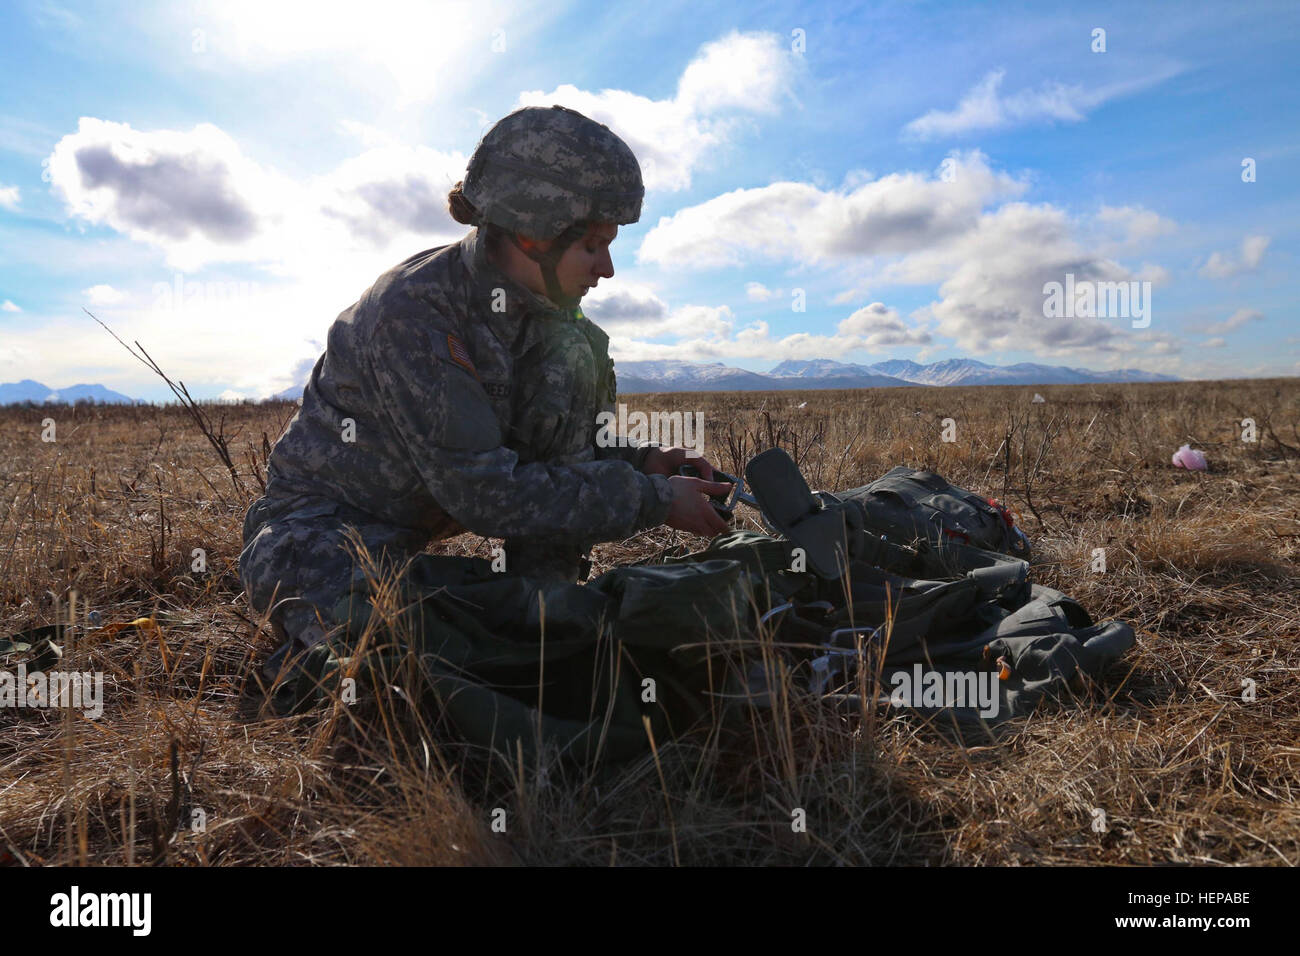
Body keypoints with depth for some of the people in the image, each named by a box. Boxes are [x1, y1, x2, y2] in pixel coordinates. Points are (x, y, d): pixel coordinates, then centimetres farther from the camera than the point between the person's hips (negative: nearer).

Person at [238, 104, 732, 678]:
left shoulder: (540, 304, -4)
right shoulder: (413, 312, -28)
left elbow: (567, 438, 6)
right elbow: (484, 493, -31)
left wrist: (641, 461, -13)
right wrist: (654, 501, -27)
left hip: (424, 532, 7)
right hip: (315, 535, -7)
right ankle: (311, 648, -1)